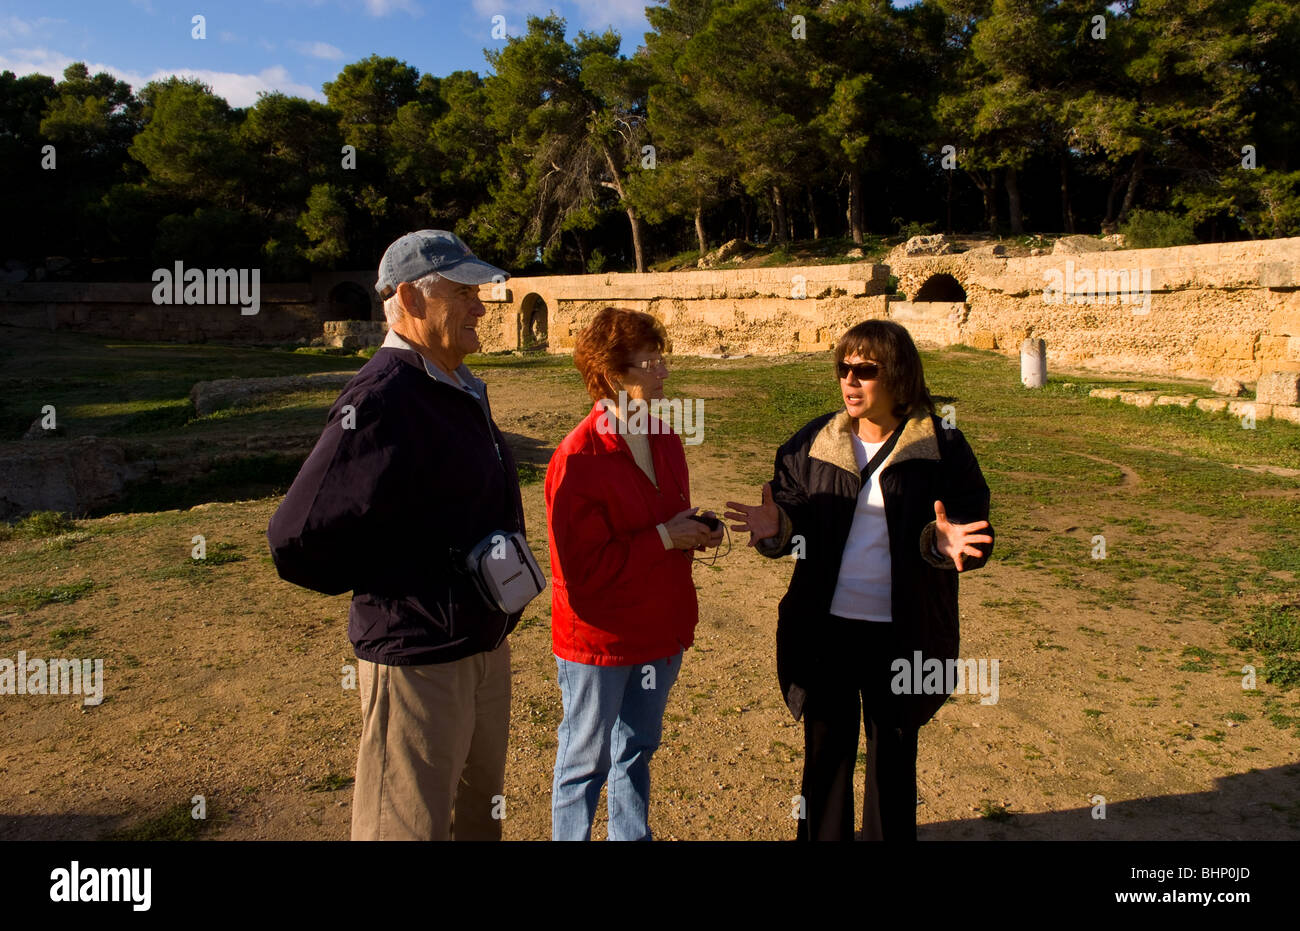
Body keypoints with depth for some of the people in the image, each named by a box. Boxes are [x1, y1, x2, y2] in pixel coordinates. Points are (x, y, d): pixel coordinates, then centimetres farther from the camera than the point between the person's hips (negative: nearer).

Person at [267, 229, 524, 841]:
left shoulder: (461, 388, 9)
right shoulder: (382, 398, -22)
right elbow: (298, 539, -26)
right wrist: (408, 588, -16)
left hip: (485, 647, 9)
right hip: (417, 661, -9)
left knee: (478, 817, 25)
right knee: (411, 824, 8)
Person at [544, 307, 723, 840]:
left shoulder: (665, 440, 4)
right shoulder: (578, 458, -21)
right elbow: (582, 567, -23)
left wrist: (696, 531, -3)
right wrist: (663, 538, -23)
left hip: (659, 630, 7)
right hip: (598, 639, -7)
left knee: (638, 750, 24)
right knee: (587, 761, 11)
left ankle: (632, 836, 44)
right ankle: (570, 836, 32)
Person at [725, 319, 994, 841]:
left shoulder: (941, 447, -6)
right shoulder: (814, 442, 1)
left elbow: (975, 526, -6)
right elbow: (792, 516, 3)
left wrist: (946, 542, -28)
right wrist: (774, 529, -20)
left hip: (902, 635, -1)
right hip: (825, 628, 2)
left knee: (893, 758, 16)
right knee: (826, 753, 15)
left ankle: (888, 835, 36)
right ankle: (822, 836, 34)